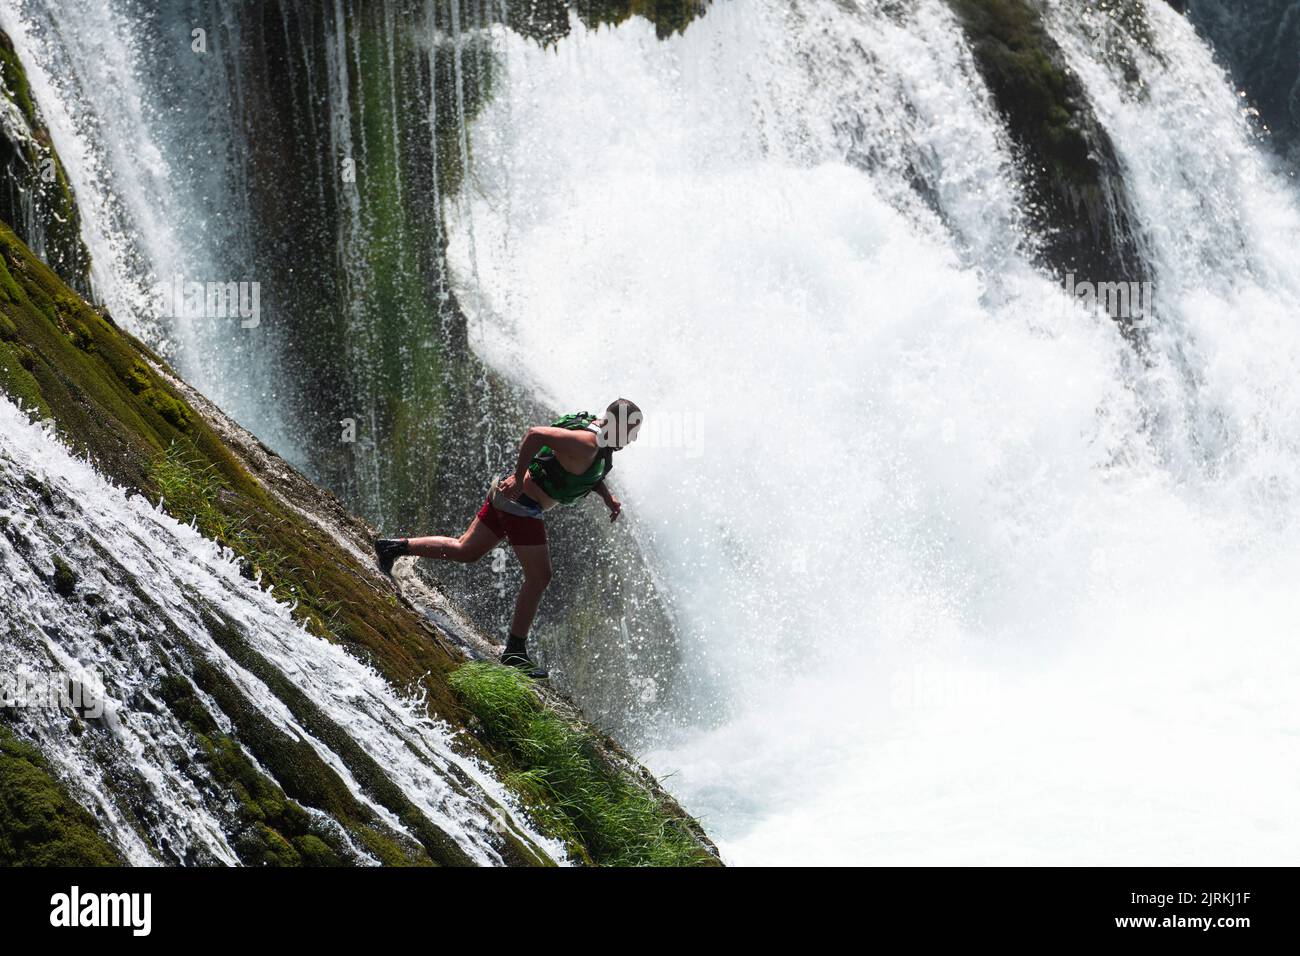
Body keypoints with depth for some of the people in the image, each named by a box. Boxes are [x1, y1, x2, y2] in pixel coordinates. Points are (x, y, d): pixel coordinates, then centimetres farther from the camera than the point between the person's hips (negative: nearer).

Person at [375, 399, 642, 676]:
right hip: (521, 504, -10)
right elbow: (537, 434, -34)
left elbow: (590, 472, 28)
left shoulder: (601, 441, 7)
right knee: (539, 577, -3)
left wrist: (608, 497, 12)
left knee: (465, 551, 18)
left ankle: (395, 546, 21)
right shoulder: (585, 443, -24)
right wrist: (519, 477, -29)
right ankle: (514, 651, 4)